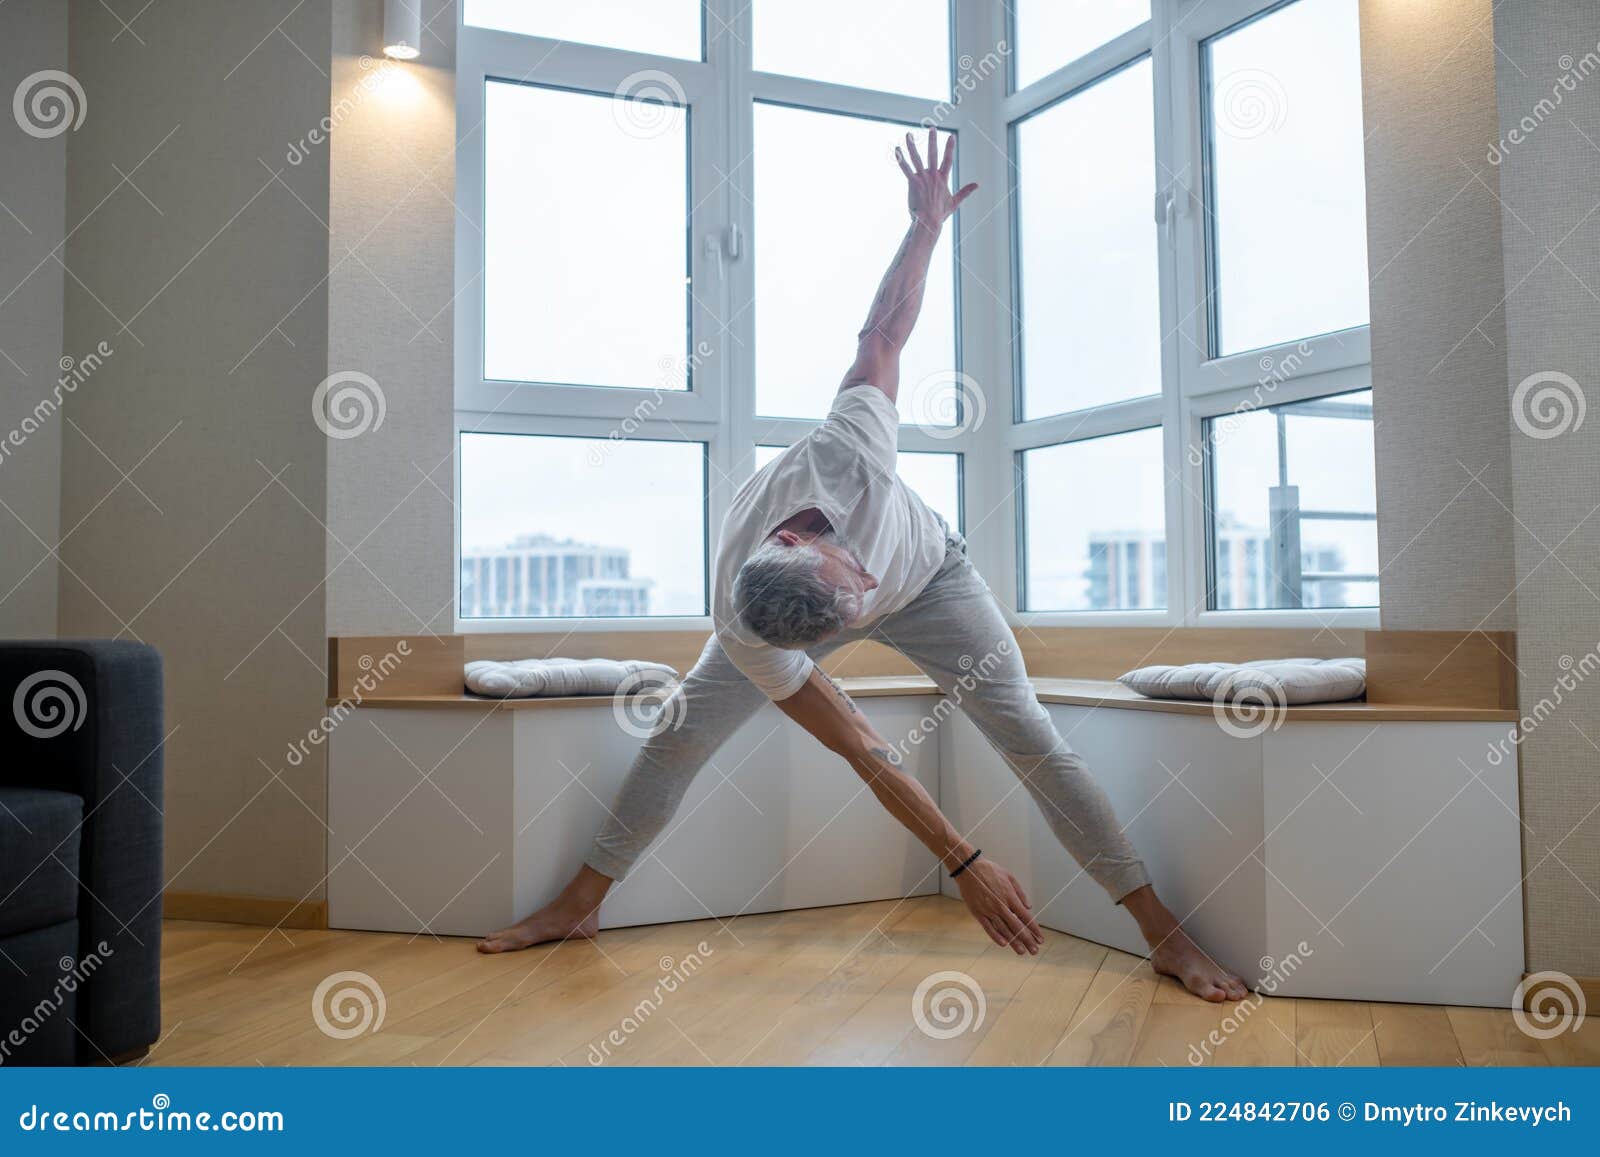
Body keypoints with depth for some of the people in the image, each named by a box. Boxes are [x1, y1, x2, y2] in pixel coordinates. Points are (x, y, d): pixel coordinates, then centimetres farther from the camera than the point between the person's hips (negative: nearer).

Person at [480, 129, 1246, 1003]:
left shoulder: (845, 454, -43)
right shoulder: (746, 632, -38)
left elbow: (882, 334, -22)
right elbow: (866, 756, -32)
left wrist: (928, 223, -18)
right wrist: (963, 864, -32)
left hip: (927, 573, 1)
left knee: (1028, 735, -11)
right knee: (682, 732, -7)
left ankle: (1163, 931, -4)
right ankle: (578, 906, 11)